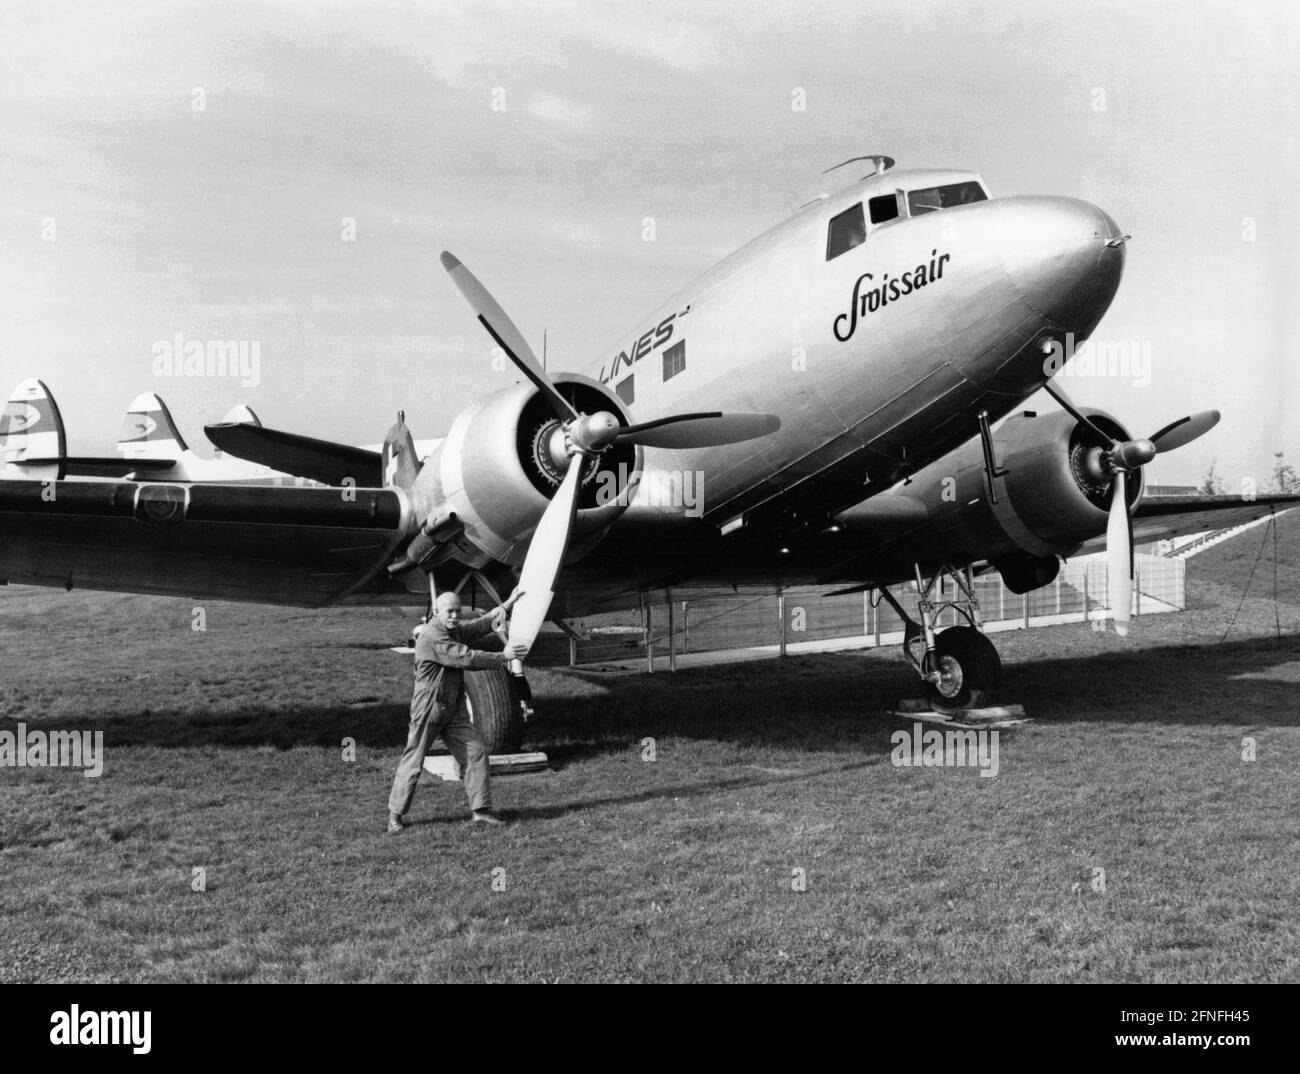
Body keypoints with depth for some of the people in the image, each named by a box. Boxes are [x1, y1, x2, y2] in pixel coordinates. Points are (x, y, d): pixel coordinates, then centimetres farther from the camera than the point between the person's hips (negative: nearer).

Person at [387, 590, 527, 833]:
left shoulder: (456, 630, 11)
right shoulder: (431, 637, -20)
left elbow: (480, 625, 21)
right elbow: (466, 658, -24)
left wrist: (507, 604, 14)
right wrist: (503, 657, -19)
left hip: (454, 711, 9)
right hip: (428, 709, -9)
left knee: (476, 752, 1)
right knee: (413, 761, -2)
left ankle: (480, 810, 6)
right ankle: (395, 815, 12)